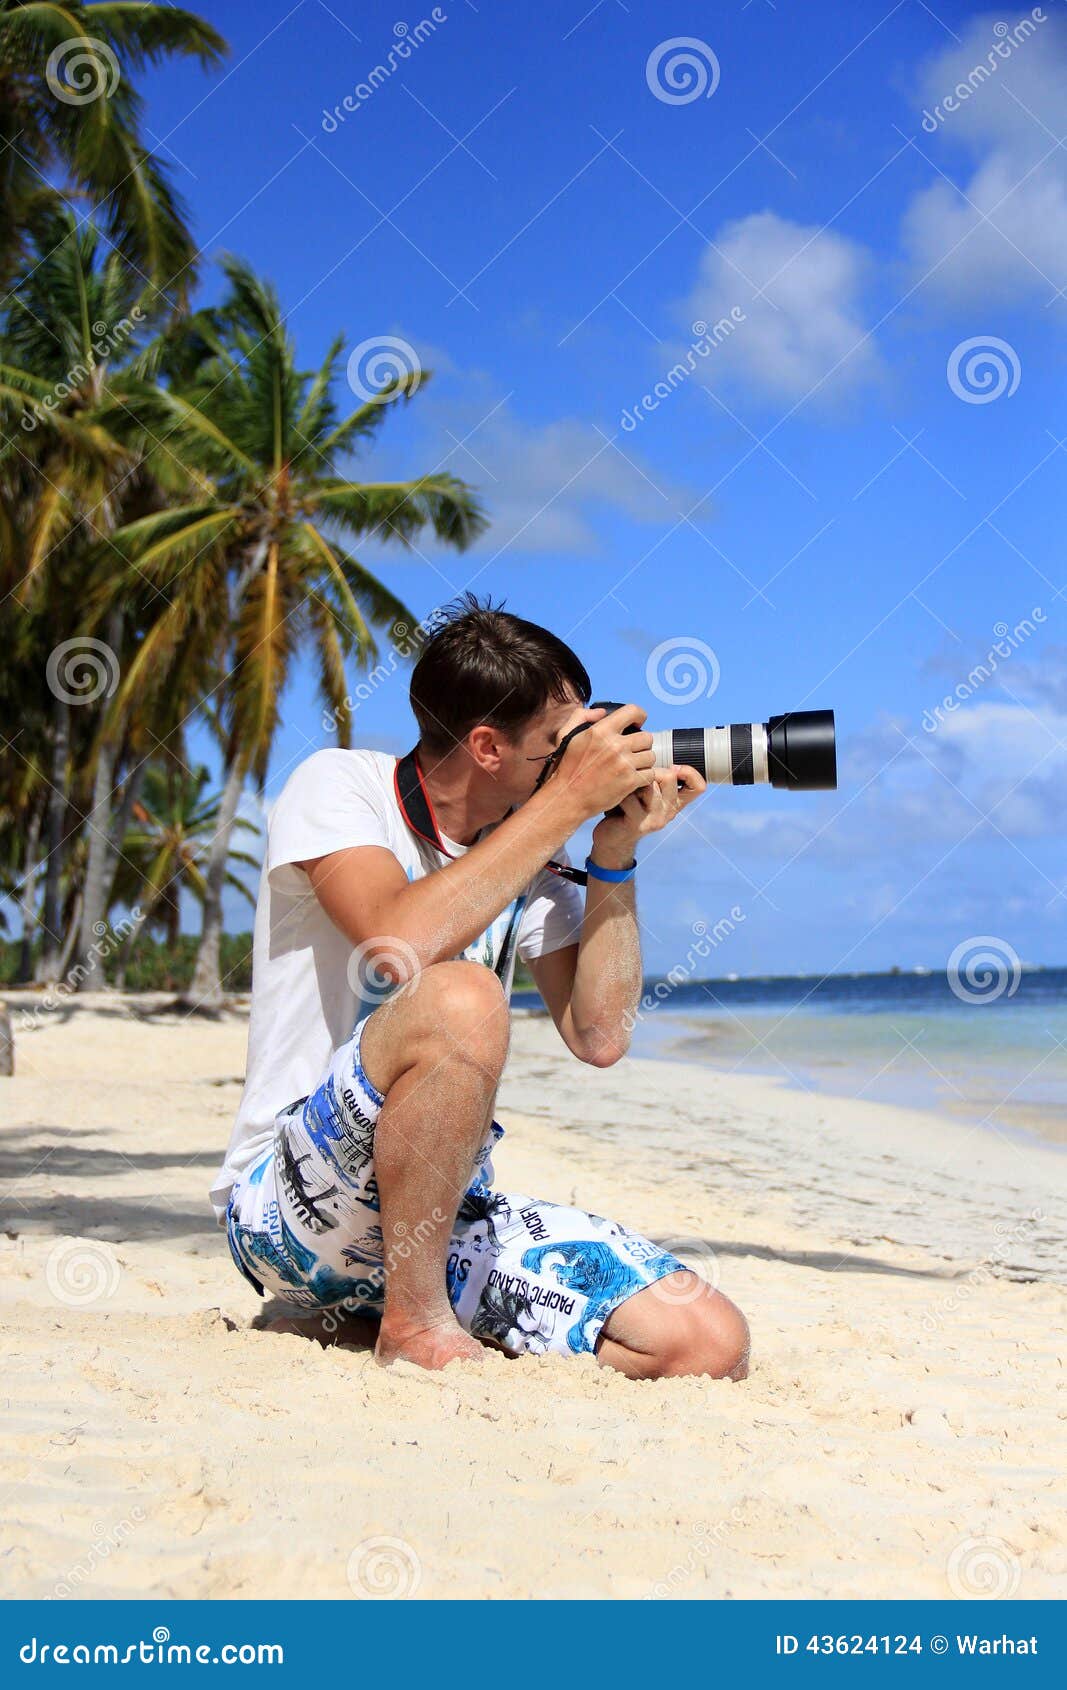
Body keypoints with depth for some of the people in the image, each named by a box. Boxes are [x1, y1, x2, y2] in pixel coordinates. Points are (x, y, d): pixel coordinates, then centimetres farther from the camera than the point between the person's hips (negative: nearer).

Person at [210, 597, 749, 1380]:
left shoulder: (530, 857, 9)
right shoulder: (338, 787, -8)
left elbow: (599, 1037, 1)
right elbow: (399, 946, -28)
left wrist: (615, 853, -5)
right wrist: (569, 797, -23)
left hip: (446, 1211, 7)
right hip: (286, 1214, -6)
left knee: (710, 1342, -11)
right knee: (462, 999, -35)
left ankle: (393, 1298, 7)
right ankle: (414, 1322, -16)